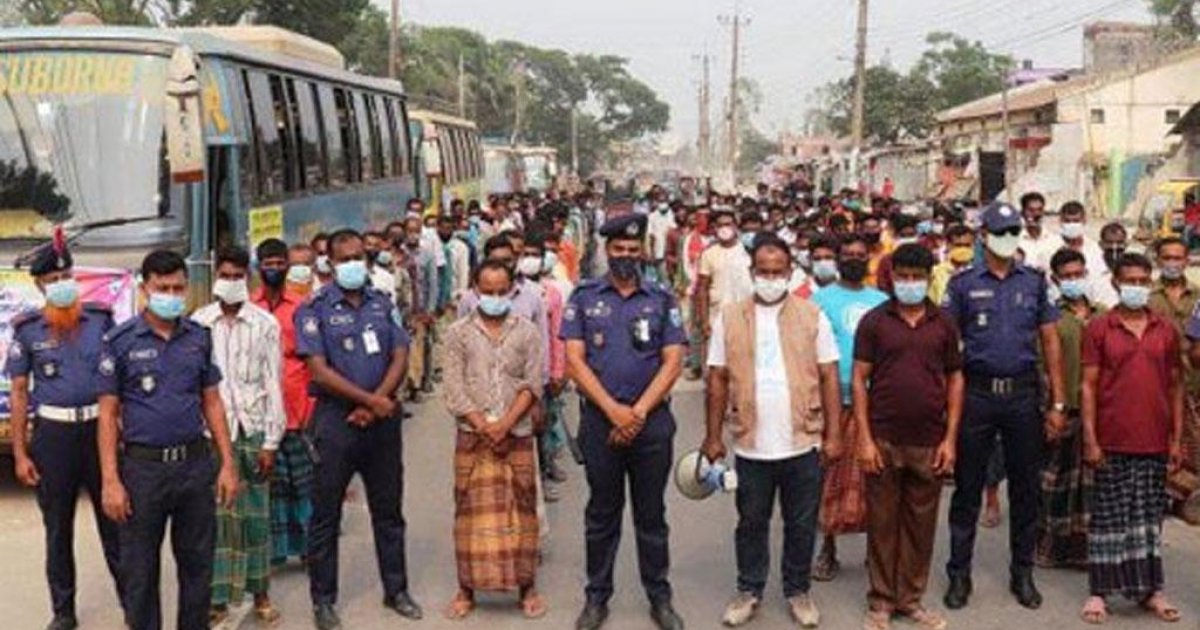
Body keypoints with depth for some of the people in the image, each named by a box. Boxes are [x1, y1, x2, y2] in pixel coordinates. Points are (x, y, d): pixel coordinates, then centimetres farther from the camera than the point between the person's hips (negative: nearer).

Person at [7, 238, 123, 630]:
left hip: (99, 426, 0)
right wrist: (19, 453, -1)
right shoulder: (27, 329, 1)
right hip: (53, 433, 0)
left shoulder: (101, 319, 2)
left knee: (114, 520, 7)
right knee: (58, 529, 10)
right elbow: (19, 392, 2)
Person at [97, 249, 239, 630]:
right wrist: (110, 481, -9)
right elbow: (108, 414, -3)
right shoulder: (119, 341, -3)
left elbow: (212, 402, 10)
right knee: (139, 570, 7)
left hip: (196, 462, 3)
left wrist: (228, 464, 4)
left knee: (198, 563, 12)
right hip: (143, 466, -3)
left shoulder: (199, 337, 6)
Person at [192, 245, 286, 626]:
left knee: (255, 516, 7)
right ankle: (218, 598, 13)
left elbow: (274, 385, 0)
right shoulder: (198, 323, 2)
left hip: (252, 429, 0)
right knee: (214, 515, 3)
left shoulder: (265, 324, 1)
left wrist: (271, 442, -4)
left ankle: (260, 594, 20)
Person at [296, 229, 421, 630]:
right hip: (336, 419, -4)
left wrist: (373, 406, -10)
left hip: (382, 417, 4)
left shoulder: (383, 304, 9)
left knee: (389, 509, 12)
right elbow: (320, 371, -11)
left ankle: (396, 590, 24)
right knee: (326, 514, 3)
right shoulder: (315, 310, -4)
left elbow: (399, 358, 3)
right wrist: (371, 399, -15)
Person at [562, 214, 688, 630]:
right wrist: (613, 409, -13)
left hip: (652, 421, 0)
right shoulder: (584, 298, 3)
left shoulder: (662, 300, 5)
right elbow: (574, 360, -4)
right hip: (599, 420, 0)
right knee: (602, 514, 10)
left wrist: (639, 412, -12)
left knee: (651, 514, 9)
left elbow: (672, 362, -2)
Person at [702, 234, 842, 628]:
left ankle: (798, 590, 28)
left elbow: (829, 378, 0)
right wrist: (713, 436, 2)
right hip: (751, 445, 0)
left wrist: (833, 434, -4)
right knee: (751, 523, 13)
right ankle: (749, 591, 29)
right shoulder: (730, 318, 1)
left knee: (801, 524, 11)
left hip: (803, 444, 0)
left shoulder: (813, 317, -1)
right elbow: (718, 381, 4)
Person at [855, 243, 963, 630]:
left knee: (921, 524, 9)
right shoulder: (874, 321, -1)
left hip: (929, 443, 2)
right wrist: (865, 439, -8)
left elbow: (955, 380, 8)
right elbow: (859, 380, -2)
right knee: (882, 523, 6)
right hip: (884, 441, -2)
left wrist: (950, 439, 1)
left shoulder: (943, 324, 6)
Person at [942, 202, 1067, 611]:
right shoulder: (964, 285, 1)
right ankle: (959, 573, 15)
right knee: (968, 488, 5)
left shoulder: (1035, 283, 7)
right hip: (977, 394, -2)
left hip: (1024, 394, 2)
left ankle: (1022, 573, 23)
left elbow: (1050, 342, 8)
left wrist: (1057, 403, 3)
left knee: (1025, 488, 9)